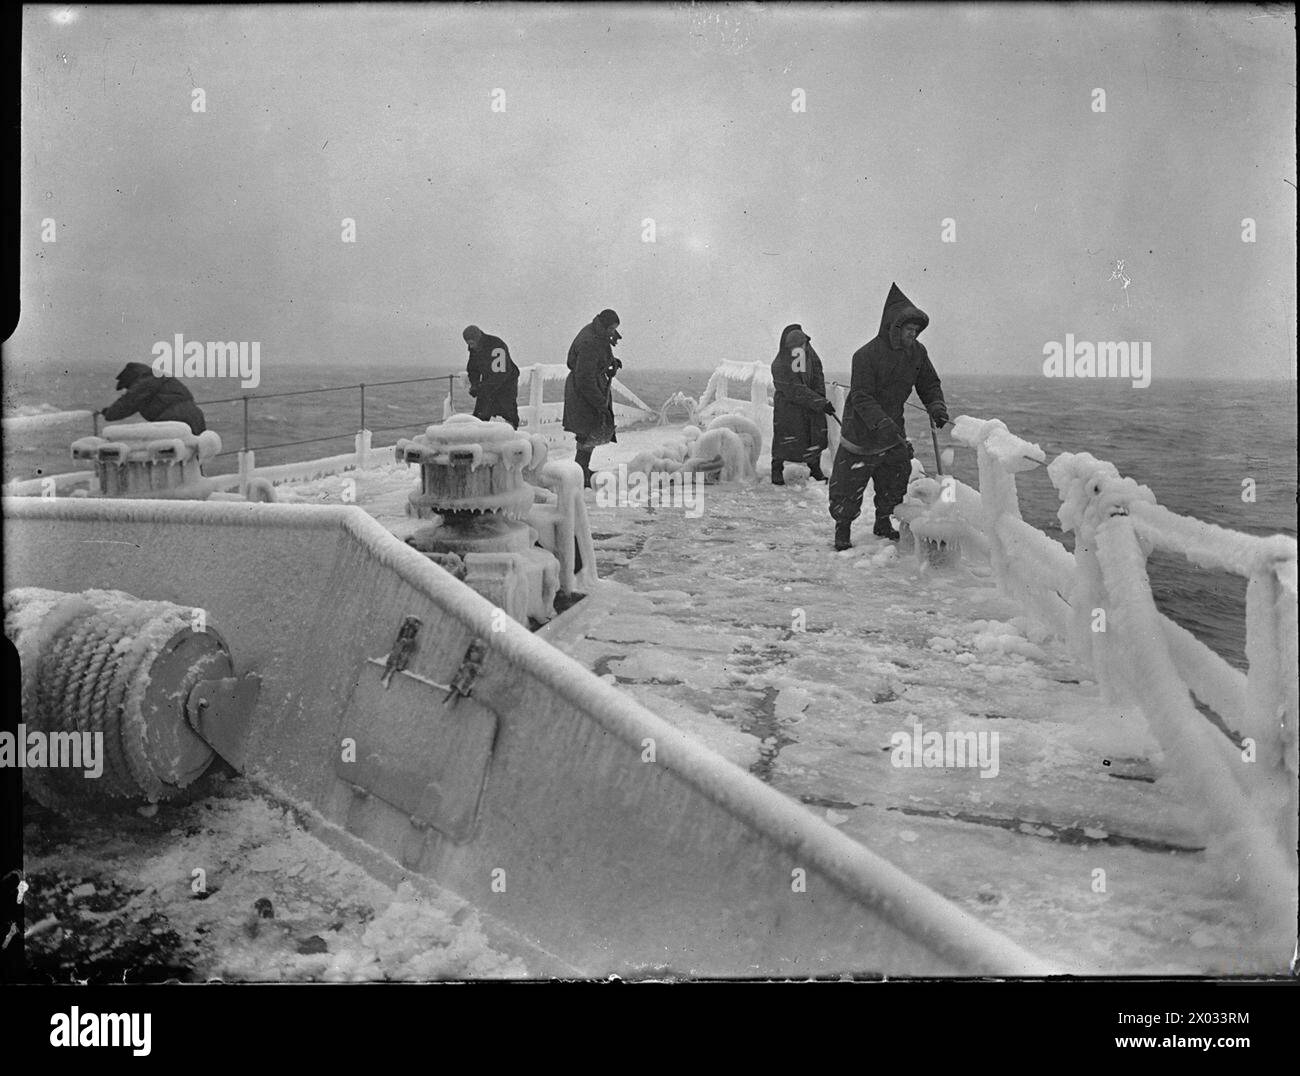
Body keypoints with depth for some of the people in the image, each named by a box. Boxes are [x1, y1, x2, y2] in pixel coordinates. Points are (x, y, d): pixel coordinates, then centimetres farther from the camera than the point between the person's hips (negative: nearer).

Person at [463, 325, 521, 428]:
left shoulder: (497, 346, -27)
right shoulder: (474, 348, -3)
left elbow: (500, 373, -30)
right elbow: (472, 368, 10)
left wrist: (480, 388, -30)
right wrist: (474, 384, -10)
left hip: (506, 383, -6)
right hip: (487, 383, 6)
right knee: (479, 415, -3)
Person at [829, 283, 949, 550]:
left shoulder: (917, 353, -3)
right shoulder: (866, 355, -22)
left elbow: (929, 385, 8)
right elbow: (861, 398, -26)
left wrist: (936, 406, -13)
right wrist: (883, 425, -38)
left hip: (894, 431, 6)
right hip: (861, 433, -5)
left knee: (896, 481, 12)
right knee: (848, 487, 0)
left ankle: (883, 523, 33)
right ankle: (843, 528, 20)